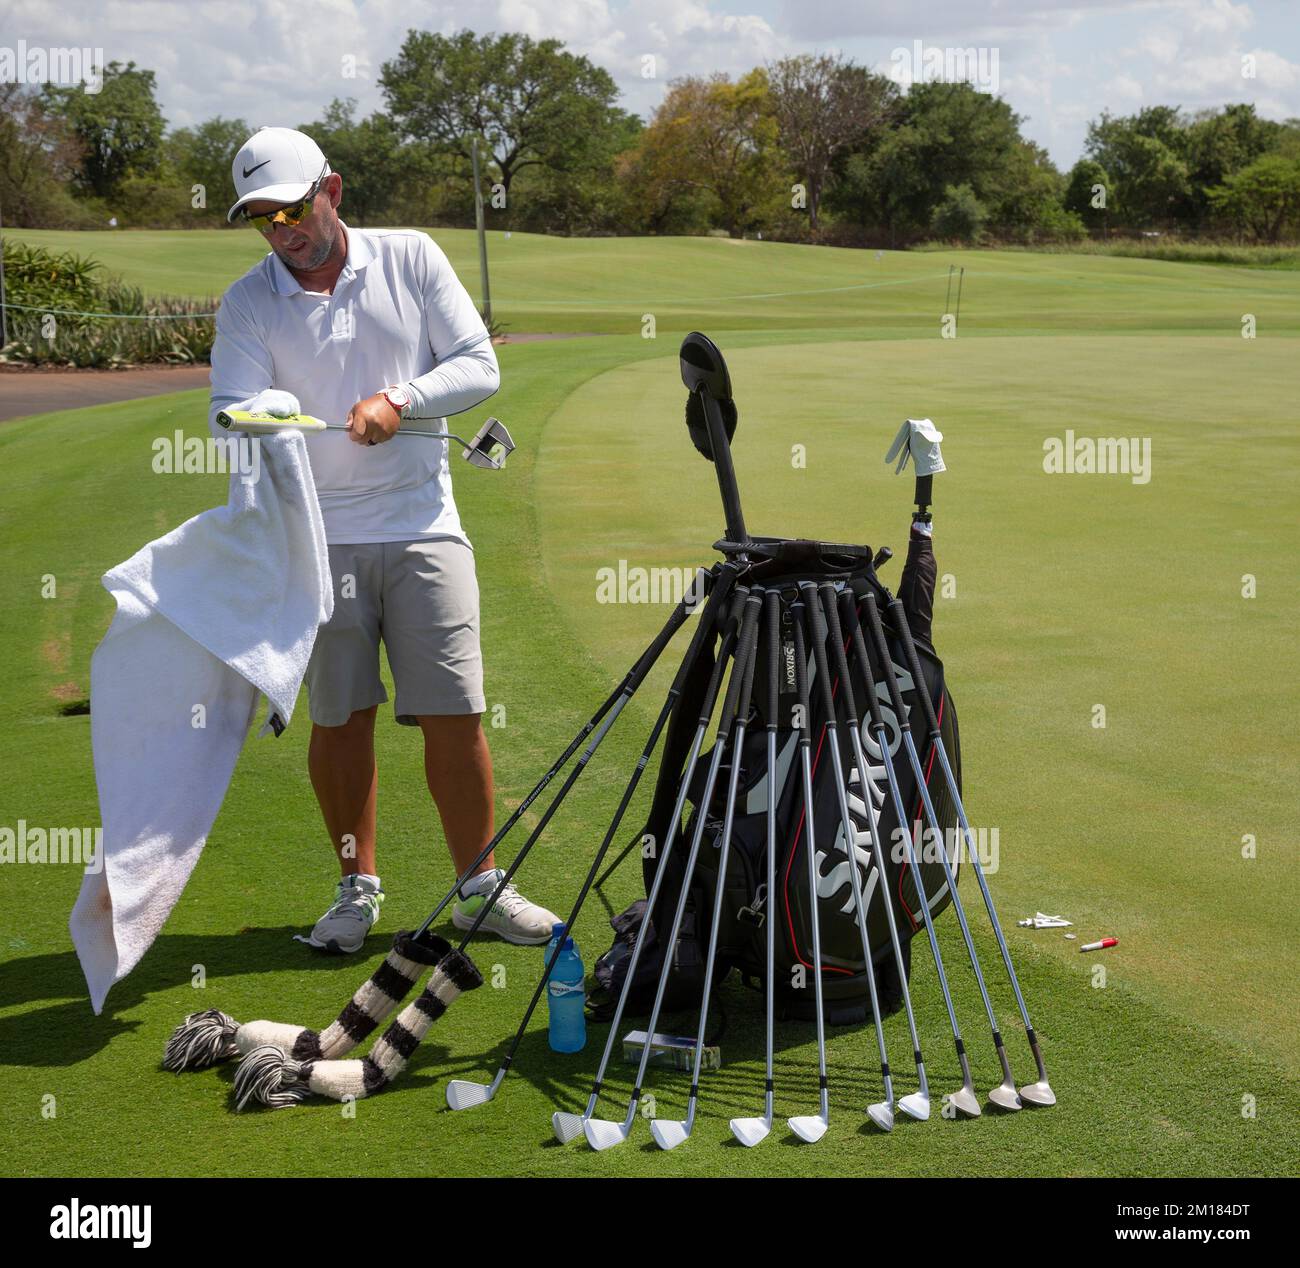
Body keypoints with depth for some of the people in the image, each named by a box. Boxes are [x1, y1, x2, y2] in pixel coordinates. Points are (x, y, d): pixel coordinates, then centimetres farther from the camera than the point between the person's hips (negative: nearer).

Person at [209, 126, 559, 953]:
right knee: (340, 719, 2)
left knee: (454, 714, -2)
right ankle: (358, 888, 18)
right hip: (318, 536, 0)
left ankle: (480, 886, 11)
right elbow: (233, 411, -6)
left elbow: (480, 365, 2)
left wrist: (399, 402, -14)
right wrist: (260, 416, -29)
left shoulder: (411, 259, 4)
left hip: (422, 524, 0)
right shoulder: (247, 303, 3)